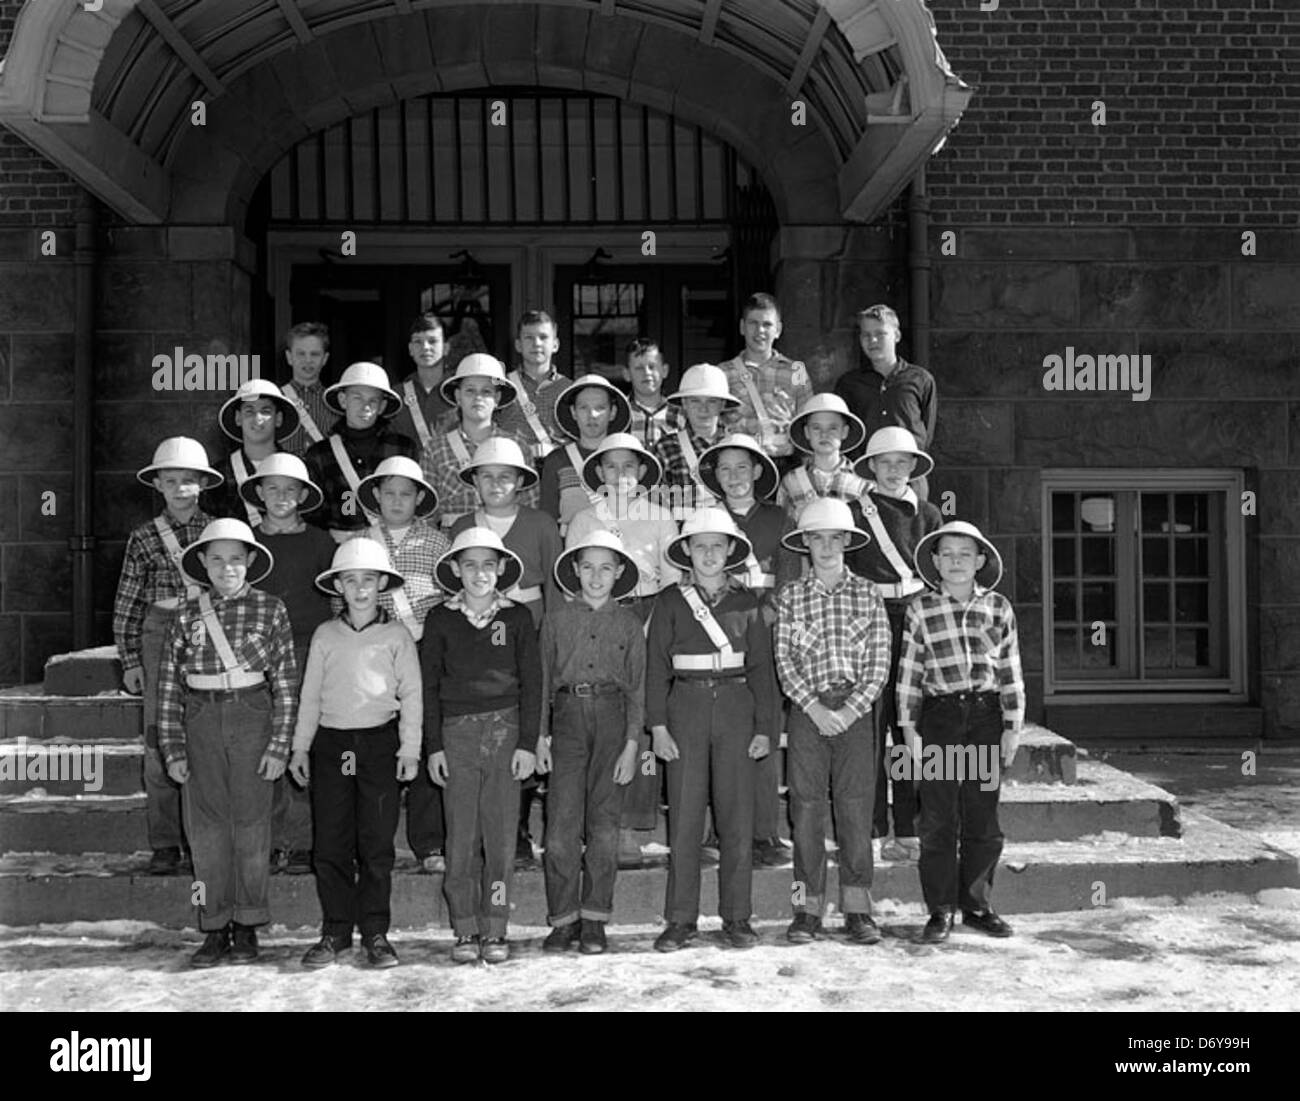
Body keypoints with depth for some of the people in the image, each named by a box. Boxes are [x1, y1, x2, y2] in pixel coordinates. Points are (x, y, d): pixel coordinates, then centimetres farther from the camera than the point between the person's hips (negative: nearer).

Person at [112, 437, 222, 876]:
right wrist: (130, 661, 2)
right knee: (159, 741, 0)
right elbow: (126, 605, 6)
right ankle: (164, 844, 6)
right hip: (160, 638, 0)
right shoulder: (144, 538, 4)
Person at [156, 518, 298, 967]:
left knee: (251, 822, 3)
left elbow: (285, 682, -1)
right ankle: (215, 929, 14)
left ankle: (247, 928, 14)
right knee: (206, 827, 4)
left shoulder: (270, 609, 0)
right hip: (201, 721, 2)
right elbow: (169, 686, 5)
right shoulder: (188, 614, 4)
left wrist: (279, 745, -6)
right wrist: (173, 749, 1)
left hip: (252, 717, -2)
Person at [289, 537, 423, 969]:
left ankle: (375, 933, 11)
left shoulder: (397, 636, 3)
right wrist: (300, 746, 8)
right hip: (331, 743, 2)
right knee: (331, 843, 3)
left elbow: (411, 695, 2)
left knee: (377, 843, 1)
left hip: (380, 742, -2)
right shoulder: (325, 635, 8)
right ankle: (335, 931, 14)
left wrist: (409, 749, -3)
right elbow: (310, 695, 11)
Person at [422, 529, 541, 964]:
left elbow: (531, 683, 5)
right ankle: (465, 931, 11)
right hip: (456, 733, 0)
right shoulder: (440, 619, 5)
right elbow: (429, 686, 7)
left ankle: (495, 931, 10)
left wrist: (528, 743, -1)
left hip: (505, 731, 0)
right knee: (461, 835, 2)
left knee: (501, 834, 1)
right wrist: (433, 746, 1)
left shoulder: (516, 618, 5)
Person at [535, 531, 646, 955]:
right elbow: (545, 681, 10)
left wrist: (631, 744, -1)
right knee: (561, 825, -4)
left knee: (603, 825, 2)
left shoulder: (628, 624, 8)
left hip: (613, 717, 0)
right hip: (568, 716, 0)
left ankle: (594, 920, 12)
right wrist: (542, 736, 4)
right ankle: (563, 919, 5)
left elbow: (636, 688, 6)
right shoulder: (556, 619, 8)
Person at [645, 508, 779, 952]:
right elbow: (656, 666, 3)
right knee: (684, 816, 0)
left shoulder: (746, 602, 9)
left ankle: (736, 918, 11)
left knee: (737, 816, 1)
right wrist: (658, 725, -5)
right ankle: (681, 919, 8)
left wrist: (764, 727, 2)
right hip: (686, 707, -1)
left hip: (736, 705, 1)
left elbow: (760, 666, 9)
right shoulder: (671, 601, 5)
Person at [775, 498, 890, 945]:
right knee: (806, 807, 0)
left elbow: (880, 662, 2)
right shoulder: (790, 597, 6)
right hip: (807, 710, 0)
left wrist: (849, 710, -9)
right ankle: (808, 909, 7)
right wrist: (816, 708, -9)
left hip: (855, 711, 0)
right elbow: (785, 661, 1)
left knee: (856, 806, 0)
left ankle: (857, 909, 7)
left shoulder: (867, 594, 7)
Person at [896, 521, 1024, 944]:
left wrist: (1012, 727, 5)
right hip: (939, 715, -1)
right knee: (938, 819, 0)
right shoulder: (920, 608, 2)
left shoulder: (998, 607, 7)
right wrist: (909, 729, -1)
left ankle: (977, 905, 20)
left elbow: (1011, 671, 9)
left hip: (987, 717, 2)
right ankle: (941, 910, 10)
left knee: (983, 819, 7)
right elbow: (908, 671, 2)